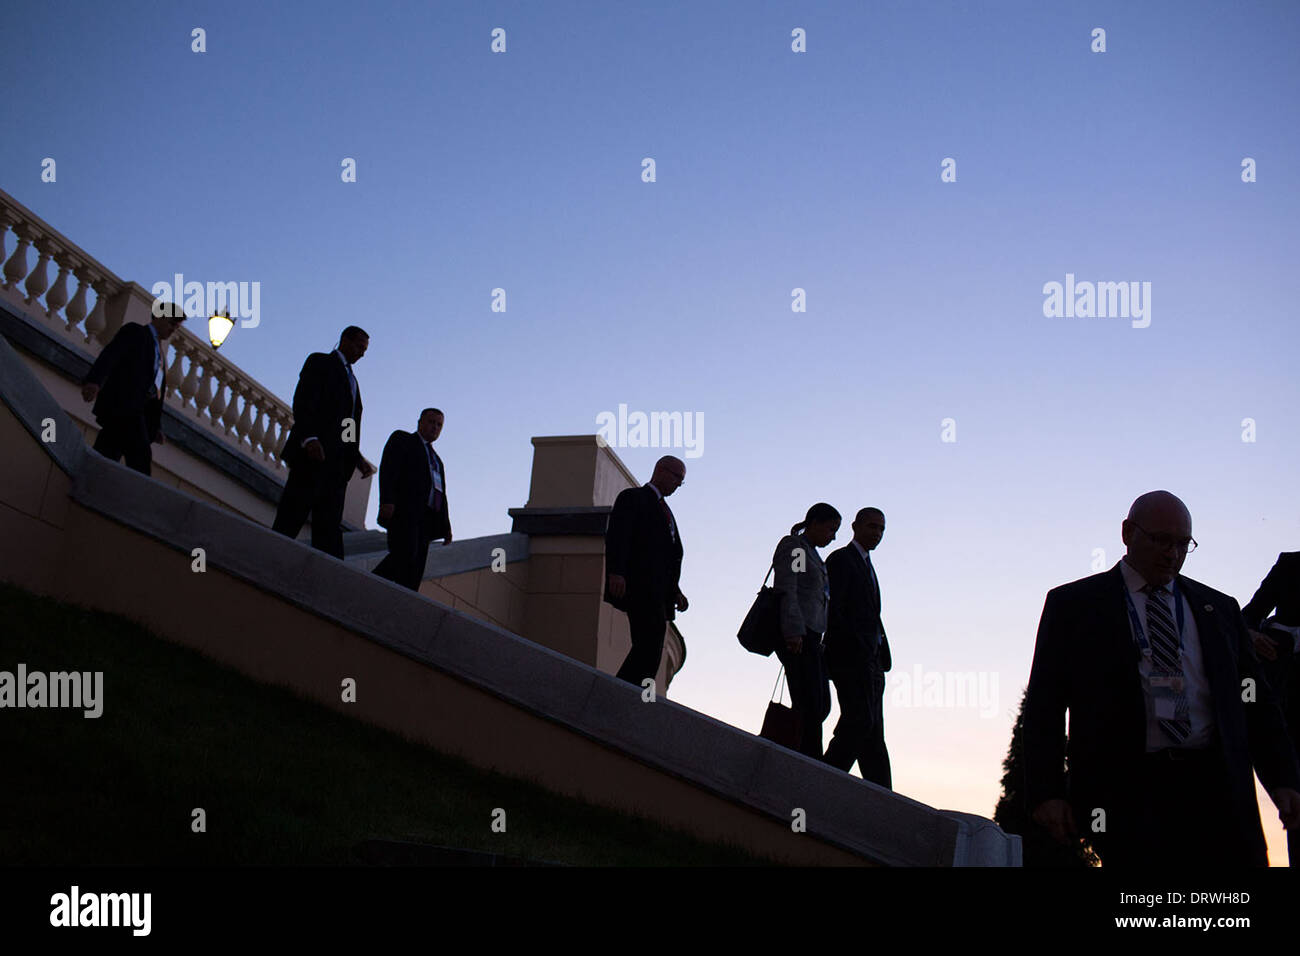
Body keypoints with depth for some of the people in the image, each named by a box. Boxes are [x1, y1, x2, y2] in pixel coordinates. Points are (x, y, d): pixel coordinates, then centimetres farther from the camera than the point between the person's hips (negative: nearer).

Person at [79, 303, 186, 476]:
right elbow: (110, 354, -10)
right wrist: (94, 381, -28)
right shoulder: (135, 331, 8)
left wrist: (156, 427, 16)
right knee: (141, 458, -19)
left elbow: (156, 391, 25)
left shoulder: (158, 351, 31)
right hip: (121, 405, -8)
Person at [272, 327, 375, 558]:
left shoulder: (351, 379, 31)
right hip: (313, 452, -7)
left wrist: (358, 458, 12)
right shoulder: (319, 362, 9)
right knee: (291, 517, -14)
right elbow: (303, 401, -7)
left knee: (329, 528, -3)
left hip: (337, 461, 7)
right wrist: (309, 438, -22)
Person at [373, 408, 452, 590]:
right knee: (405, 555, -25)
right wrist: (386, 500, -18)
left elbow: (441, 494, 28)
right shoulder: (402, 439, 14)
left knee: (415, 569, -8)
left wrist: (446, 527, 16)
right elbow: (387, 468, -2)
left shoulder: (436, 459, 33)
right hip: (403, 510, -7)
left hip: (425, 516, 7)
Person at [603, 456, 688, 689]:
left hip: (658, 592, 8)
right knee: (650, 642, -22)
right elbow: (616, 535, -8)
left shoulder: (666, 512, 32)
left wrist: (676, 592, 14)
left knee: (649, 652, -2)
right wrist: (615, 572, -23)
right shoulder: (632, 497, 8)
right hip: (639, 586, -8)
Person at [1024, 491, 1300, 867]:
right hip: (1123, 790, -3)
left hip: (1214, 787, 3)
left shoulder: (1219, 609, 20)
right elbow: (1045, 704, 4)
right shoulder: (1073, 604, 9)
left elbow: (1255, 701, 18)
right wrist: (1046, 792, -7)